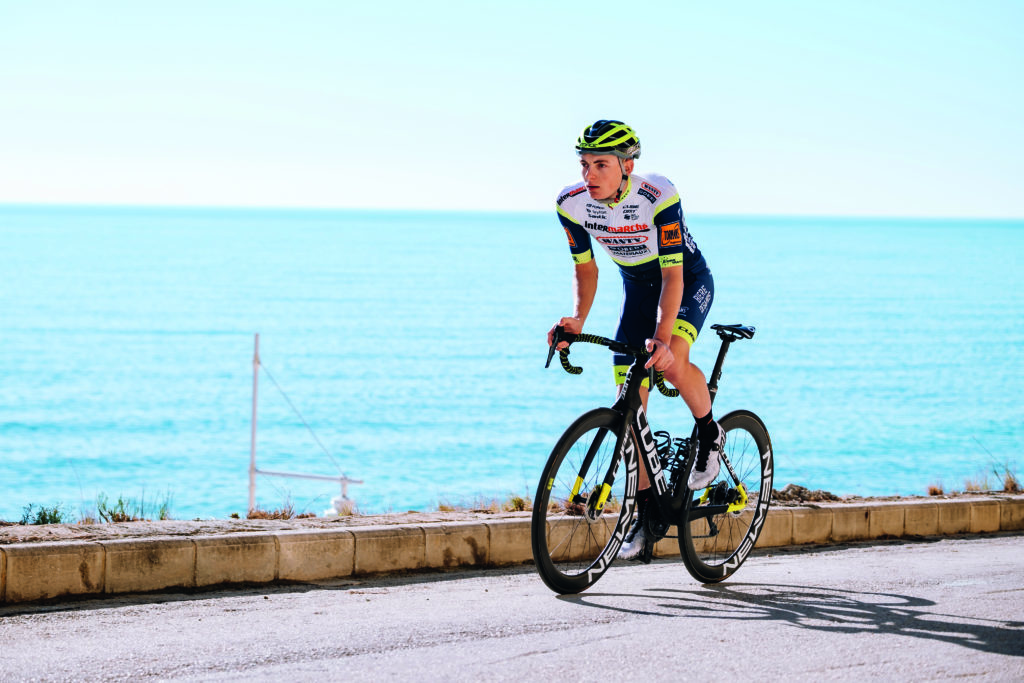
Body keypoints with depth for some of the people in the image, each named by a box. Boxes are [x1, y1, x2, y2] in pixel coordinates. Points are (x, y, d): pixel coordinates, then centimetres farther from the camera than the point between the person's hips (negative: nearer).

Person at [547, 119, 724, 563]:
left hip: (688, 281, -5)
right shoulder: (573, 204, -19)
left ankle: (709, 435, -3)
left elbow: (672, 274, -33)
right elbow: (585, 266, -5)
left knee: (671, 362, -33)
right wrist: (578, 318, -22)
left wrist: (662, 337, -44)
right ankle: (646, 513, 5)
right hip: (637, 289, 5)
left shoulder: (658, 198, -33)